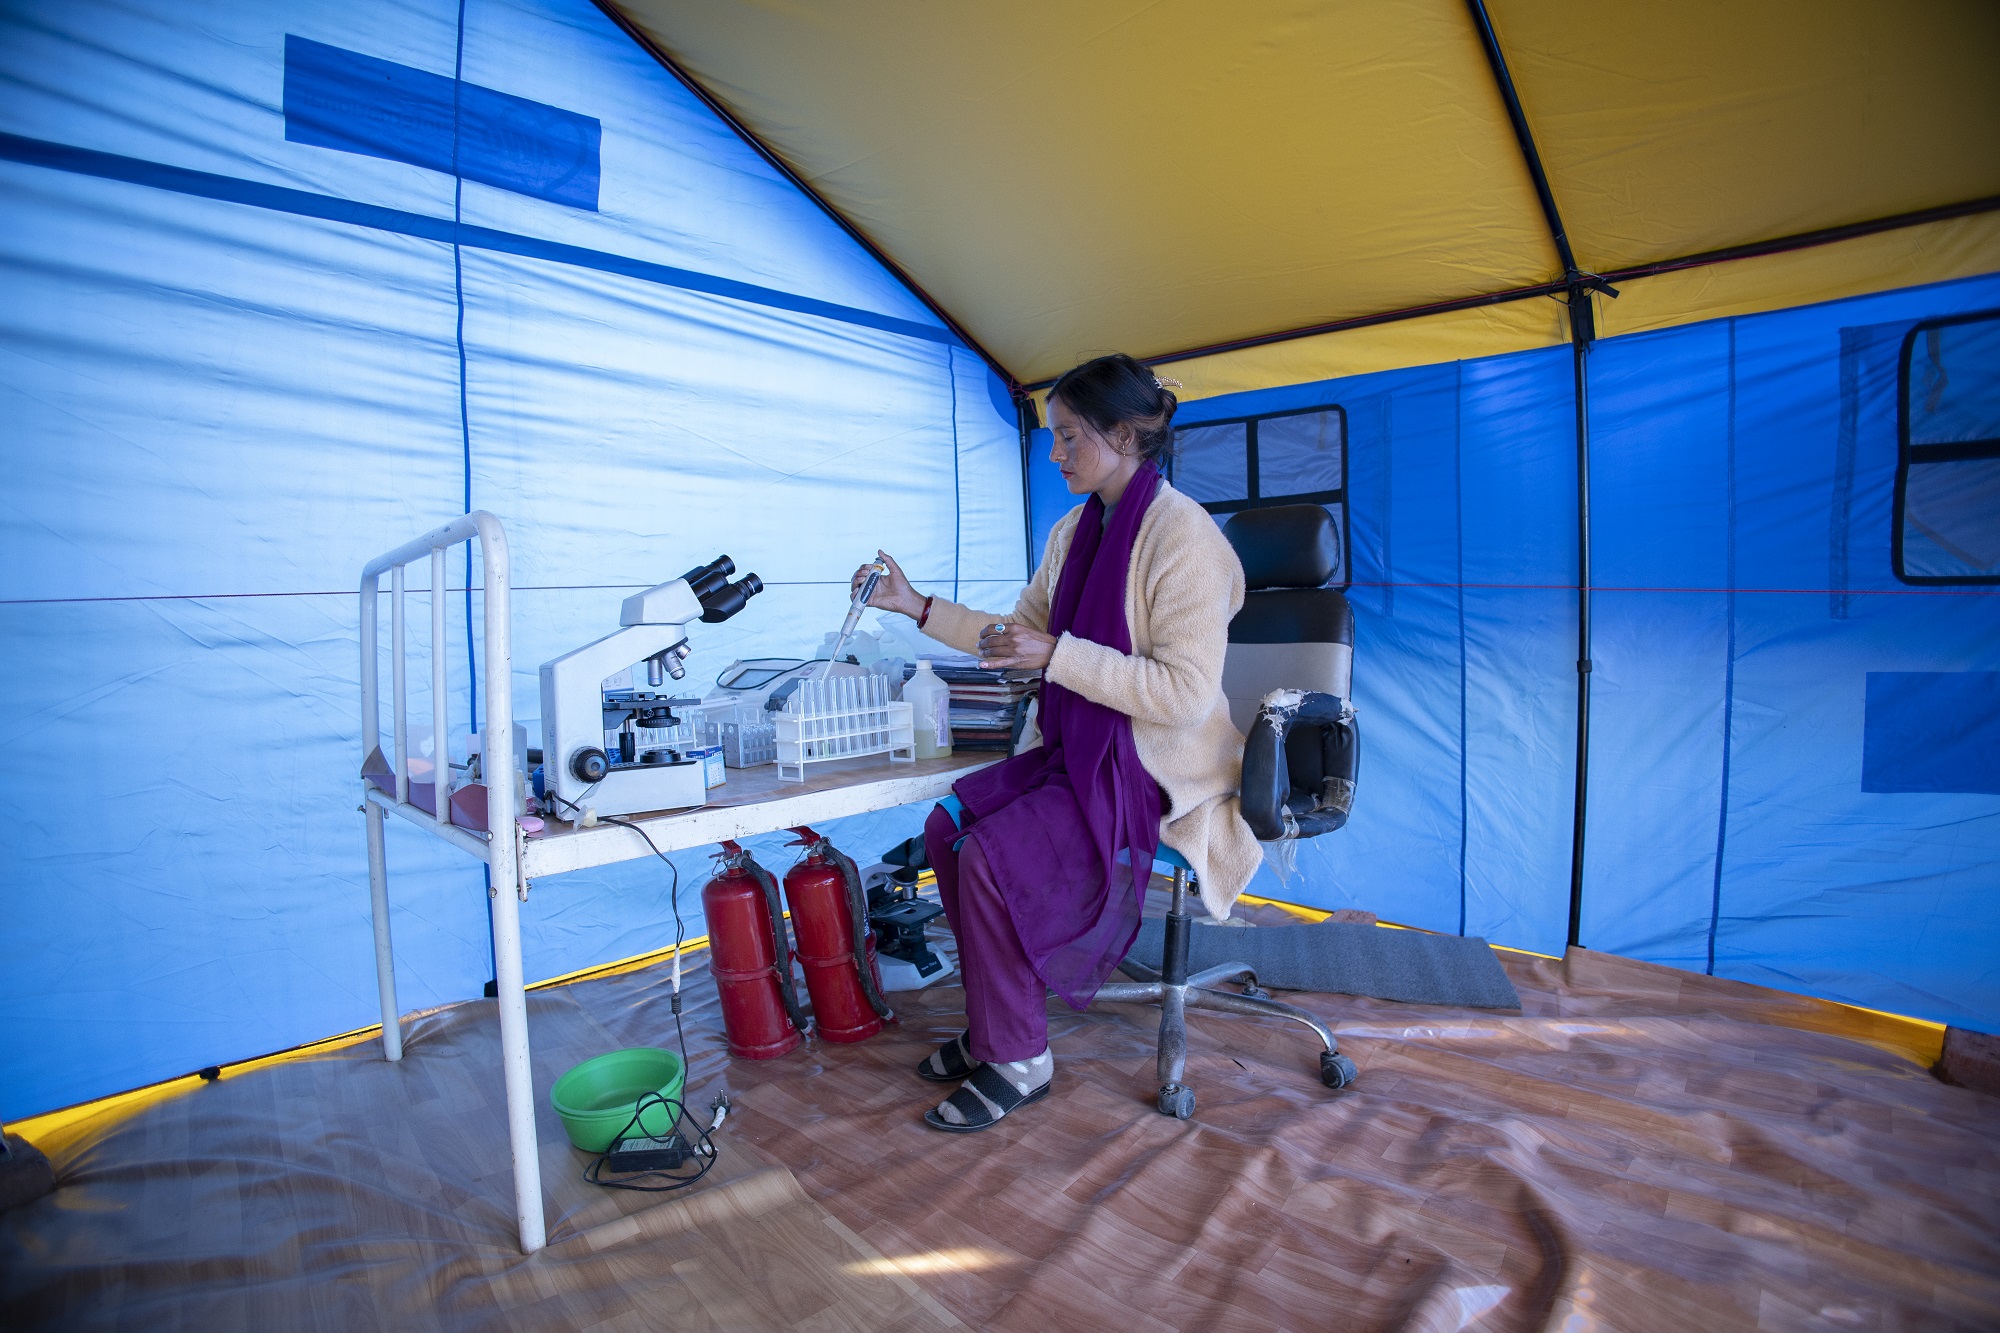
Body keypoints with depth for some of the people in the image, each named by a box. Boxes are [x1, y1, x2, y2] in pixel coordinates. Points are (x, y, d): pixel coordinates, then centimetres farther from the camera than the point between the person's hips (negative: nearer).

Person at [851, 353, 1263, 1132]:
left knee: (992, 853, -21)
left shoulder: (1180, 533, -18)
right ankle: (996, 1023, 9)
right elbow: (1021, 633, 16)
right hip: (1084, 750, 8)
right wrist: (918, 607, 9)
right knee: (950, 825, -8)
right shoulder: (1076, 530, 9)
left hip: (1162, 767, -8)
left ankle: (1018, 1058, 1)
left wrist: (1058, 654, -26)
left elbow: (1186, 693, -24)